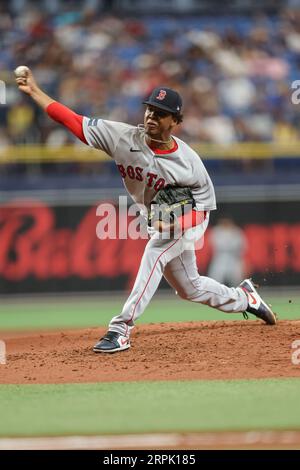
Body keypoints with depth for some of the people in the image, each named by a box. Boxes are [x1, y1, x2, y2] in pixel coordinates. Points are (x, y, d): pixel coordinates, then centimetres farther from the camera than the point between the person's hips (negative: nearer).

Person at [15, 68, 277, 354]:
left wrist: (178, 222, -29)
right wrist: (34, 92, -28)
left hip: (190, 220, -6)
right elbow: (74, 122, -22)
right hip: (161, 223, 6)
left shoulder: (188, 161, -26)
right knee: (188, 287, 17)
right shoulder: (125, 138, -20)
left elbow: (206, 199, -12)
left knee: (154, 253, -30)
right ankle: (243, 298, 44)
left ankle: (121, 329, -30)